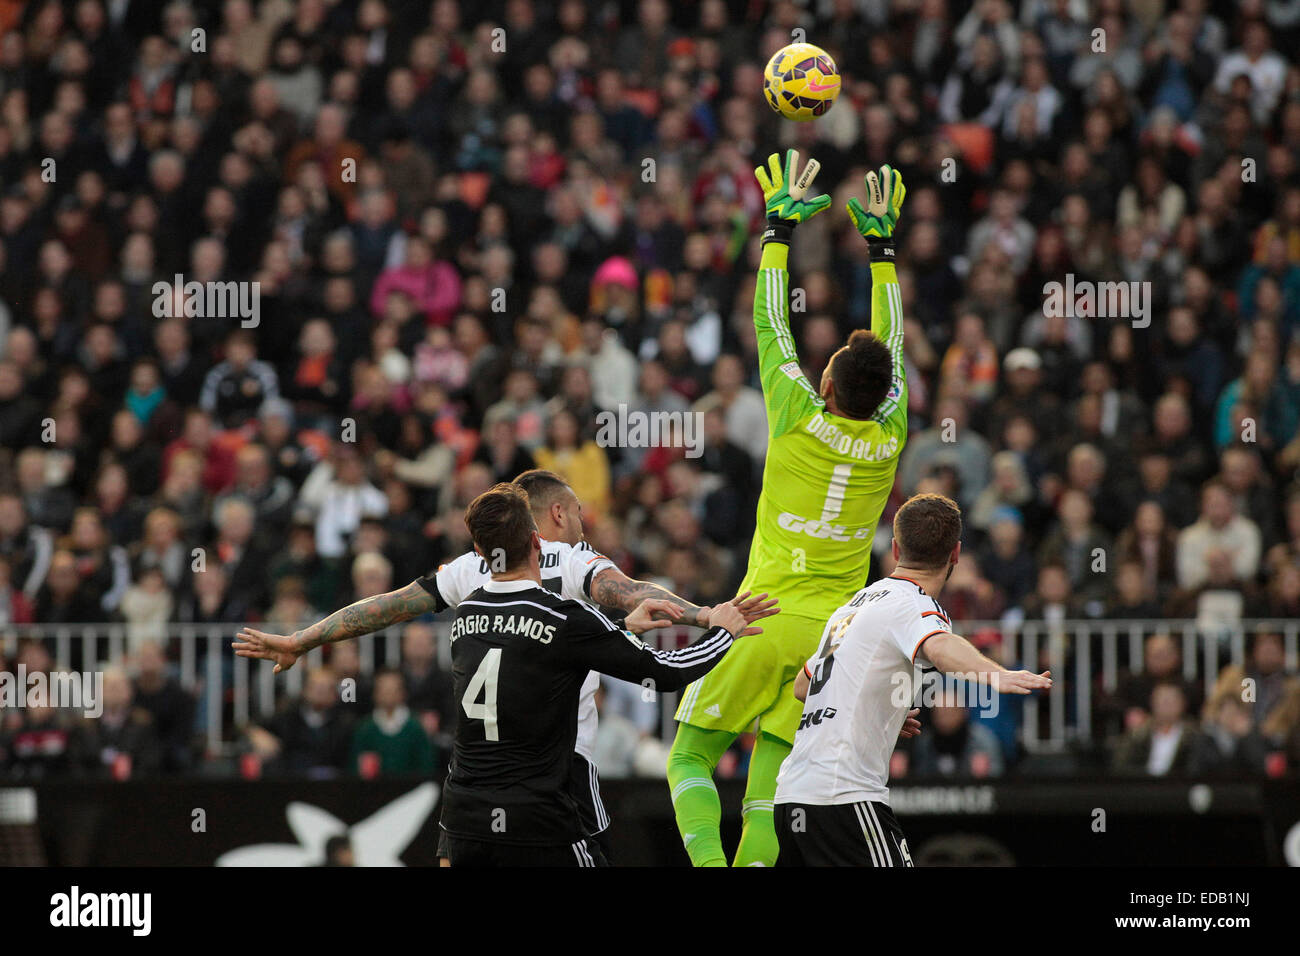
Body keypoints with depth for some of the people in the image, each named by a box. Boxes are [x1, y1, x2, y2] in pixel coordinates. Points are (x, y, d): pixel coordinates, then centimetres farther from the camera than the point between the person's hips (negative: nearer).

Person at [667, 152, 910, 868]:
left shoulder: (799, 424, -9)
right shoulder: (890, 439, 0)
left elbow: (771, 326, 2)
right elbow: (892, 346, 15)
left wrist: (782, 224, 11)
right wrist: (880, 243, 23)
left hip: (767, 622, -4)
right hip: (833, 633, 4)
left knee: (690, 759, 3)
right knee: (769, 789, 2)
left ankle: (708, 862, -20)